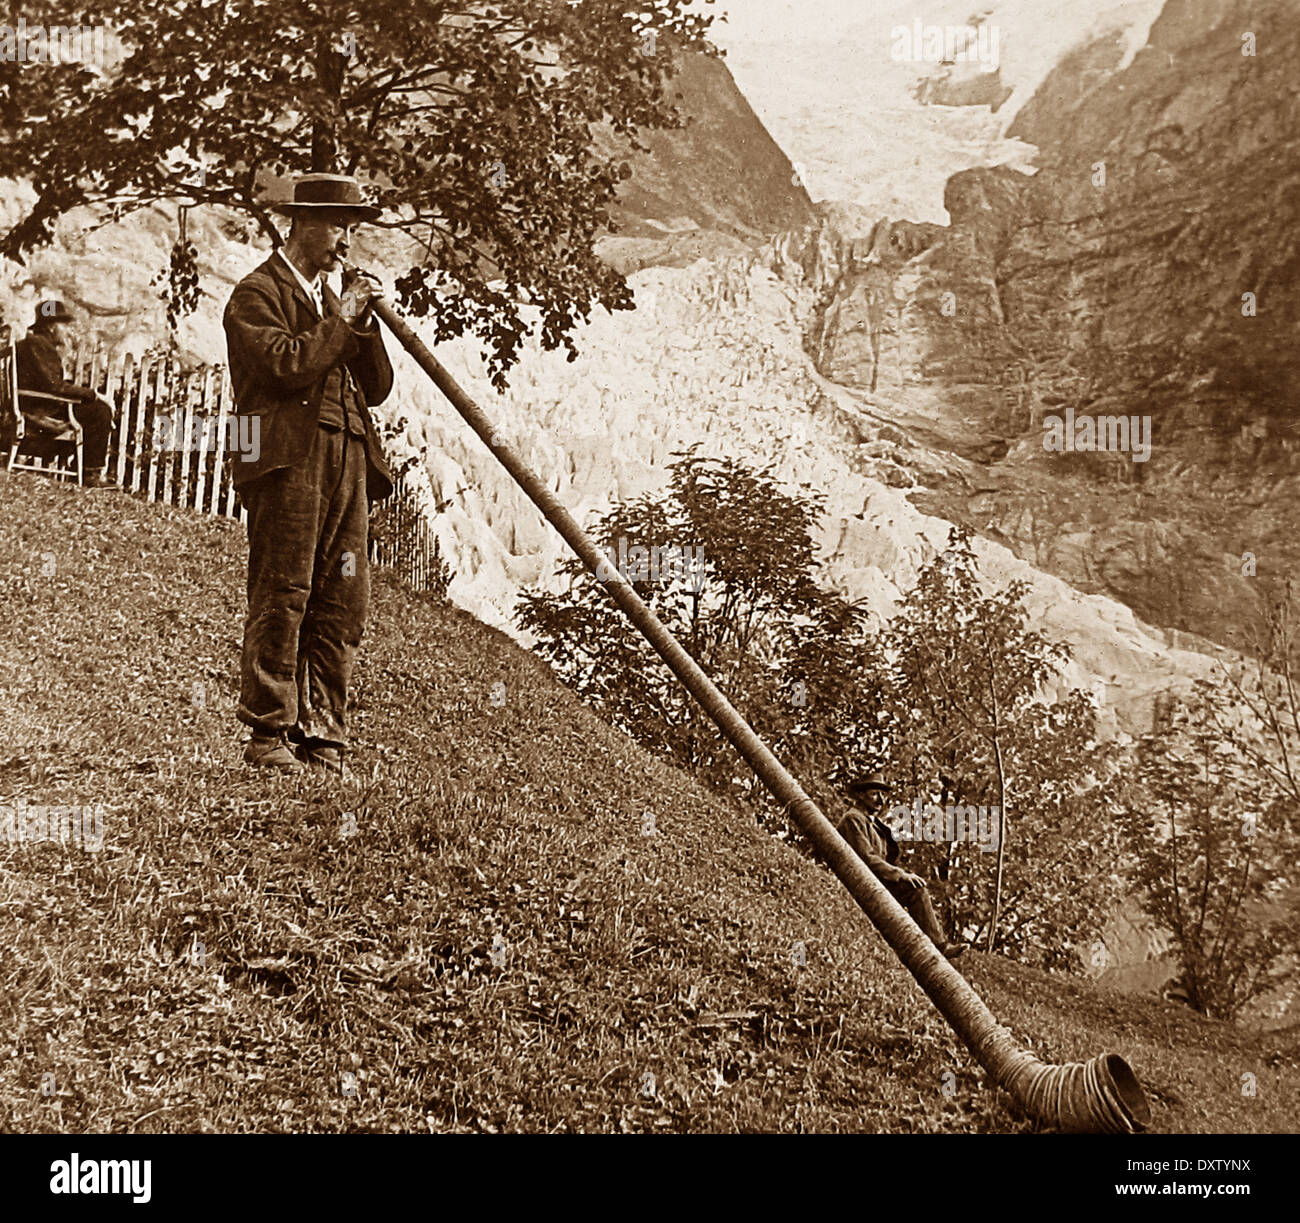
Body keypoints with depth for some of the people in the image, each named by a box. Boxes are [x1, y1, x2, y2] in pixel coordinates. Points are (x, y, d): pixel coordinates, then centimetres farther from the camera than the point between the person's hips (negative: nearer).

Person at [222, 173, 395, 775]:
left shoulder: (332, 297, 26)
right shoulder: (257, 292, 3)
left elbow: (378, 388, 18)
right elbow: (286, 365, -15)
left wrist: (363, 323, 4)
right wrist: (341, 319, -5)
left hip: (348, 463, 7)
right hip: (288, 461, -7)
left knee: (343, 607, 2)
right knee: (282, 599, -9)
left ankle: (320, 736, 6)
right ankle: (267, 735, -4)